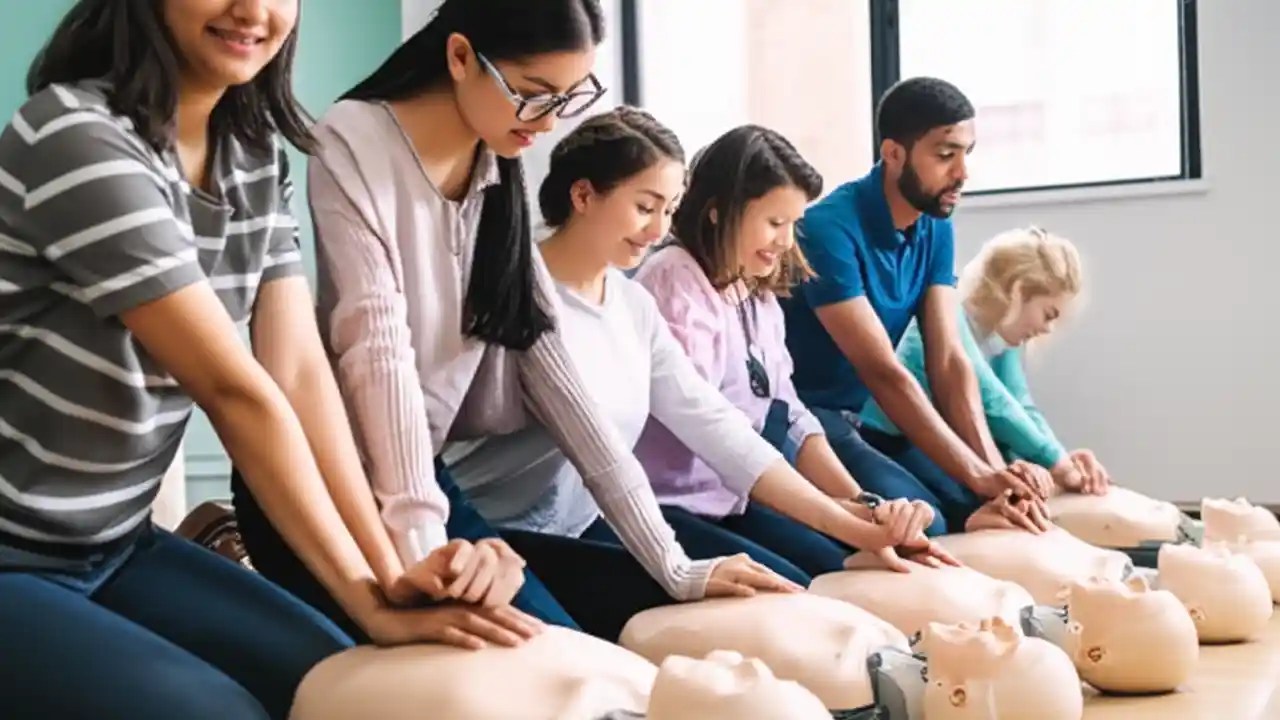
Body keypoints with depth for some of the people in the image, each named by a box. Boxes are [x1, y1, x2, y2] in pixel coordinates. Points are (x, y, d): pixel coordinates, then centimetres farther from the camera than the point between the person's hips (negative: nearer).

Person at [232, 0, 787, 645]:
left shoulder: (498, 182, 6)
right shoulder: (350, 152, -14)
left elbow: (549, 366, 1)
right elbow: (378, 357, -24)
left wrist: (675, 568, -6)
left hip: (427, 478, 7)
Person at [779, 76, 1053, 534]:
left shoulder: (936, 229, 2)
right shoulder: (830, 229, -23)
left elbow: (947, 360, -4)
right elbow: (882, 373, -27)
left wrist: (995, 467, -20)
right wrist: (980, 475, -31)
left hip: (865, 417, 8)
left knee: (984, 510, -8)